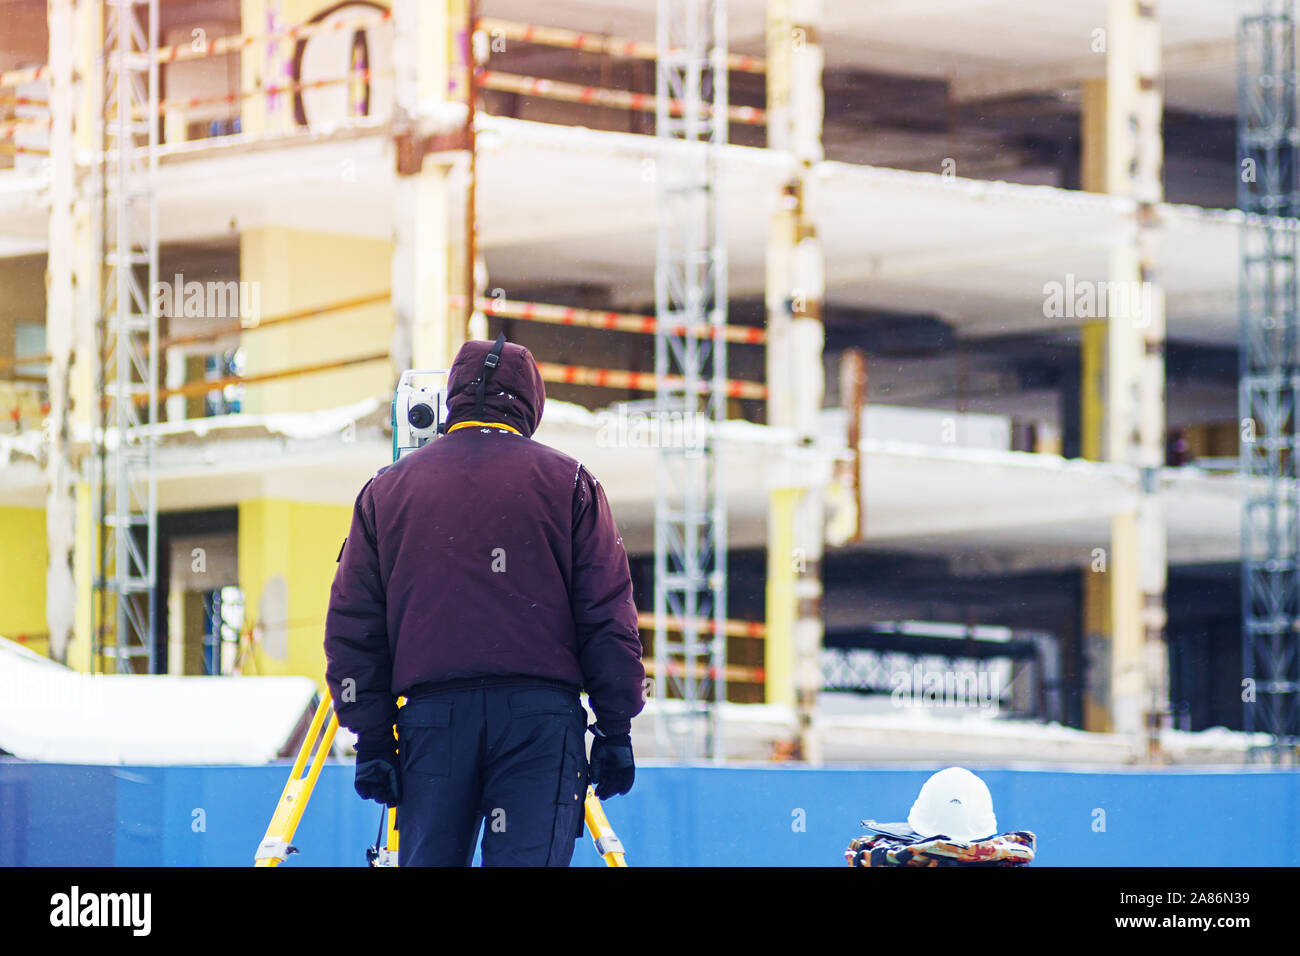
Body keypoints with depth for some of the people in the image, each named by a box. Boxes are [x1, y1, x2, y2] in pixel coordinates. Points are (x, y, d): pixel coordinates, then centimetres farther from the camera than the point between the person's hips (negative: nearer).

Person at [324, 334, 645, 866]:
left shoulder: (387, 489, 13)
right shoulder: (567, 482, 7)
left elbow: (353, 626, 10)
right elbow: (607, 616, 2)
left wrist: (372, 741, 12)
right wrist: (615, 731, 5)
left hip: (431, 715, 2)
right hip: (541, 712, -2)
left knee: (427, 860, 6)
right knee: (527, 861, -7)